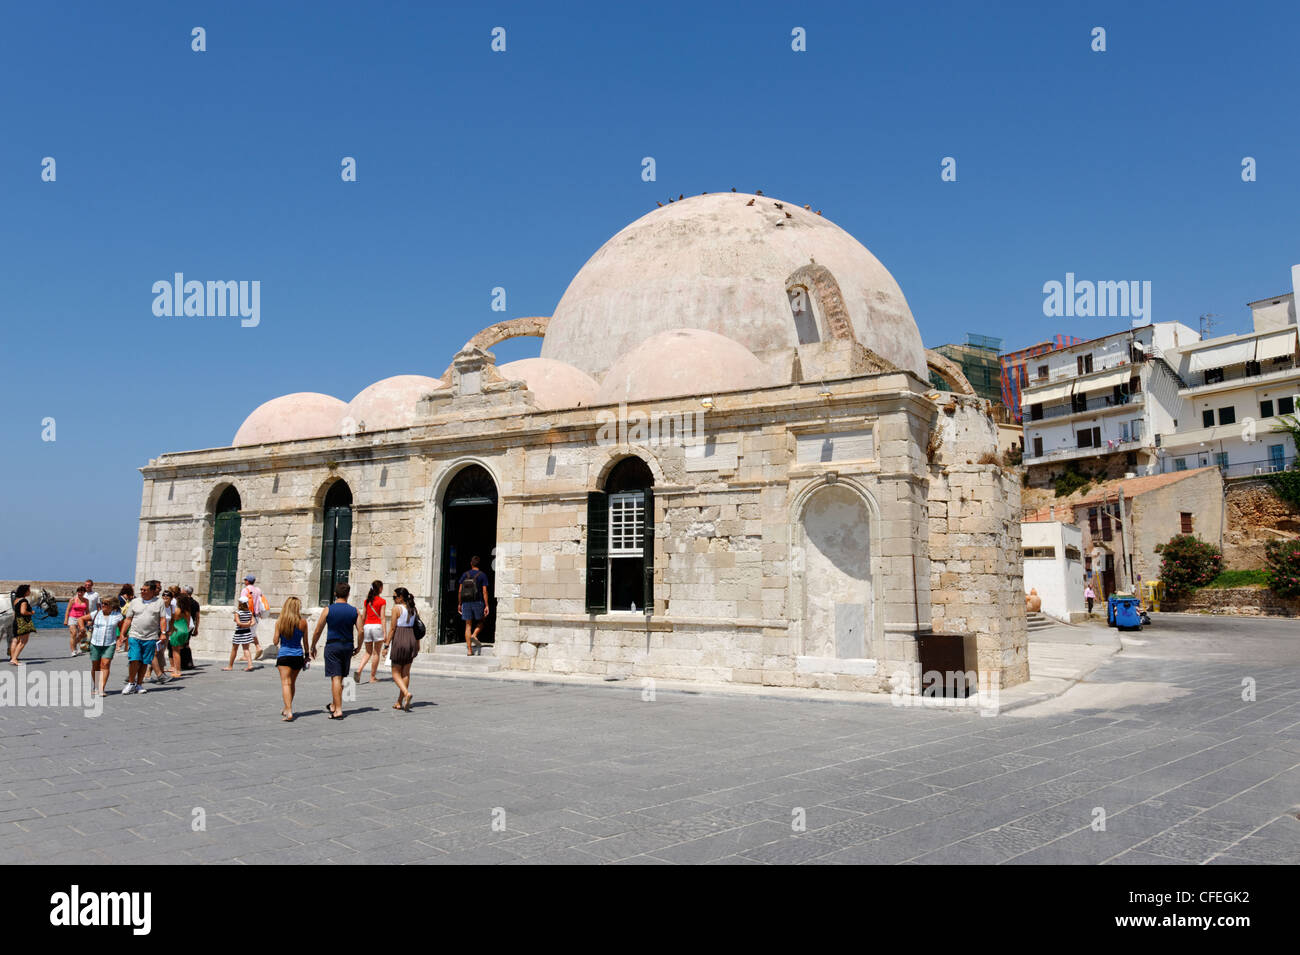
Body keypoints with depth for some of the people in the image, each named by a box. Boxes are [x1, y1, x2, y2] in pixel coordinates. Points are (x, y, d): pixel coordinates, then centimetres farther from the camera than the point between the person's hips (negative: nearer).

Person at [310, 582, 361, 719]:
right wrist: (358, 647, 11)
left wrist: (313, 647, 11)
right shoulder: (354, 611, 0)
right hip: (347, 646, 3)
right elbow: (361, 631, -4)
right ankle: (334, 705, 30)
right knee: (340, 678, 17)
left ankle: (338, 710, -8)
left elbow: (317, 631, -3)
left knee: (335, 678, -4)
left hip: (332, 646, -3)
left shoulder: (328, 610, -6)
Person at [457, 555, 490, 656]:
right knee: (481, 621, 19)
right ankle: (474, 635, -9)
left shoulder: (465, 575, 6)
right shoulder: (482, 575, -1)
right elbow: (484, 591, -7)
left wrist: (459, 604, 13)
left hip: (466, 602, 2)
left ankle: (469, 650, 0)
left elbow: (460, 591, 5)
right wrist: (487, 606, -7)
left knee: (468, 625, 4)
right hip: (478, 602, -2)